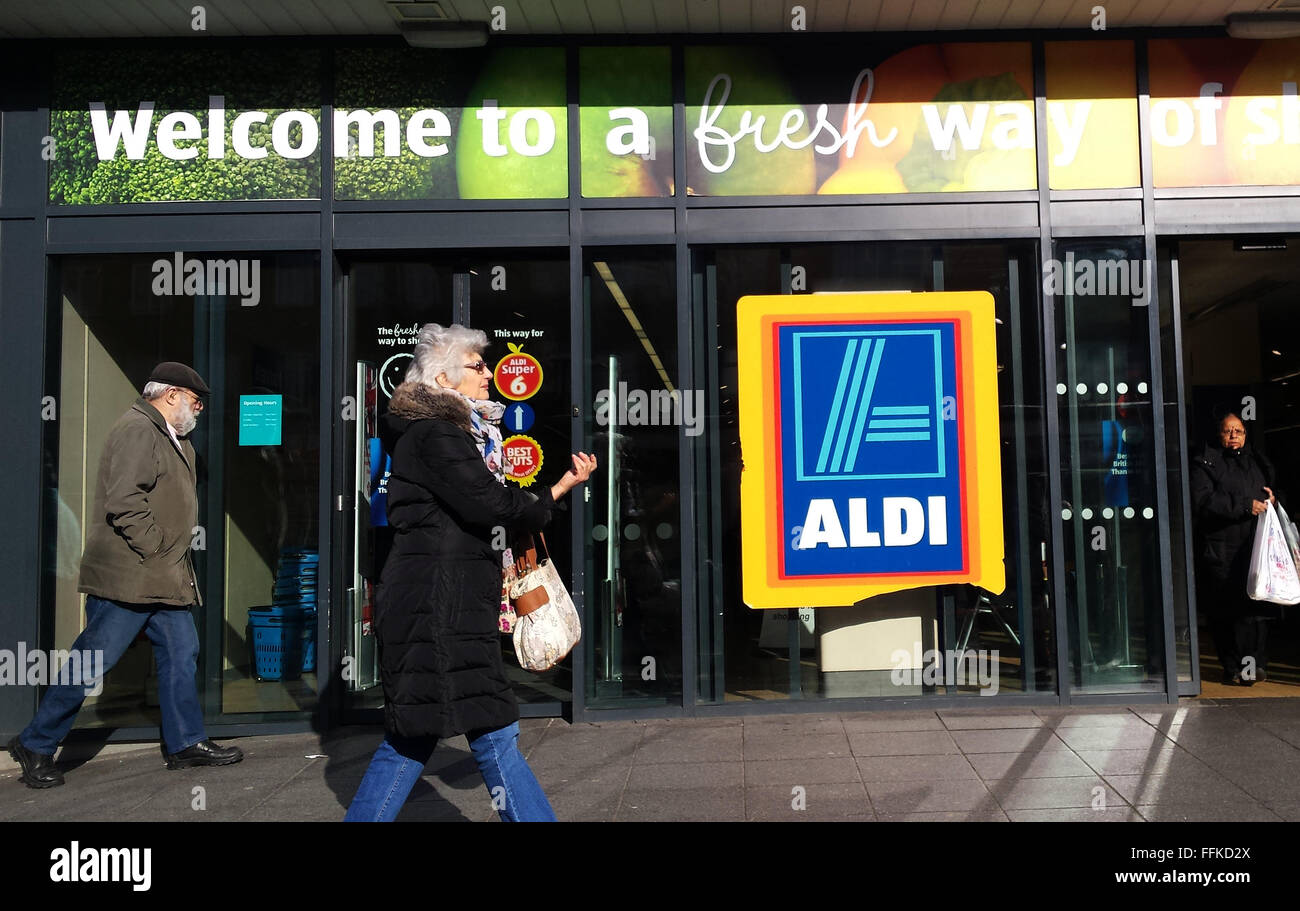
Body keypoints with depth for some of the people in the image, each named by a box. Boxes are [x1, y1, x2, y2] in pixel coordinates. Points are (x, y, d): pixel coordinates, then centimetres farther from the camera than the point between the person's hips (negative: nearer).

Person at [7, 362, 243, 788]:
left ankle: (185, 742, 19)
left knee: (181, 654, 10)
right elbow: (124, 502, -24)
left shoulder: (169, 436, 18)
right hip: (127, 577, -10)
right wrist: (154, 550, -18)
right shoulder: (137, 429, -14)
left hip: (166, 578, 10)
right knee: (91, 663, -1)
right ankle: (36, 746, 13)